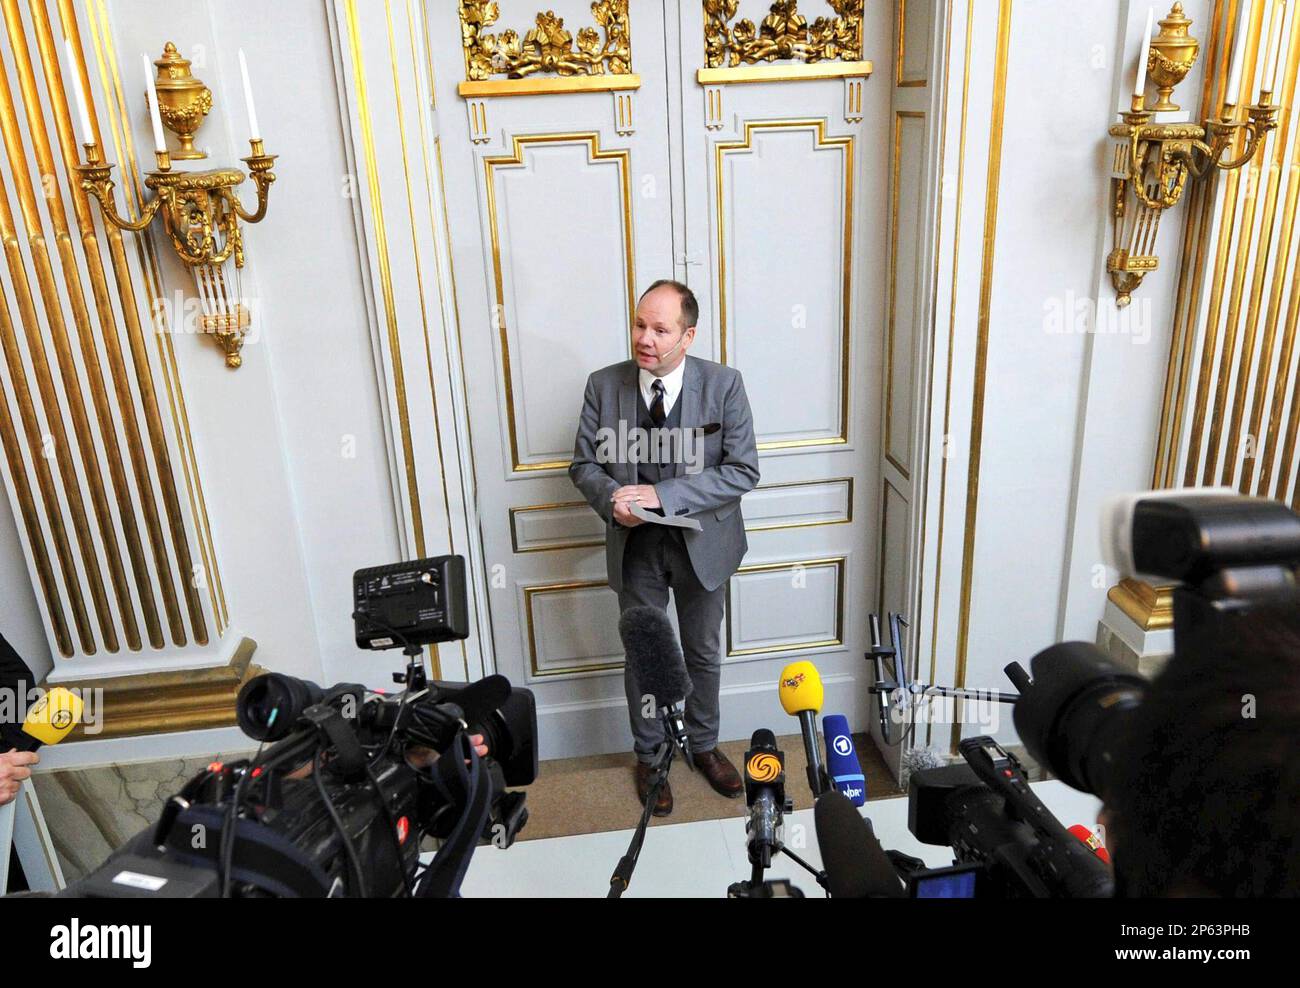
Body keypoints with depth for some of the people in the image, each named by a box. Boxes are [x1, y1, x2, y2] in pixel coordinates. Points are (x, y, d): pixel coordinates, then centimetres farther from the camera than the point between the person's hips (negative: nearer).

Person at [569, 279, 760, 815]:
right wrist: (613, 499, -25)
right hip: (635, 545, 1)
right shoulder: (604, 385, -9)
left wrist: (662, 495, -27)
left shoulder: (724, 384, -14)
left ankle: (704, 746, 43)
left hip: (702, 542, 0)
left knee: (704, 652, 18)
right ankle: (648, 757, 37)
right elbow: (583, 463, -2)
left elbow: (743, 470, -17)